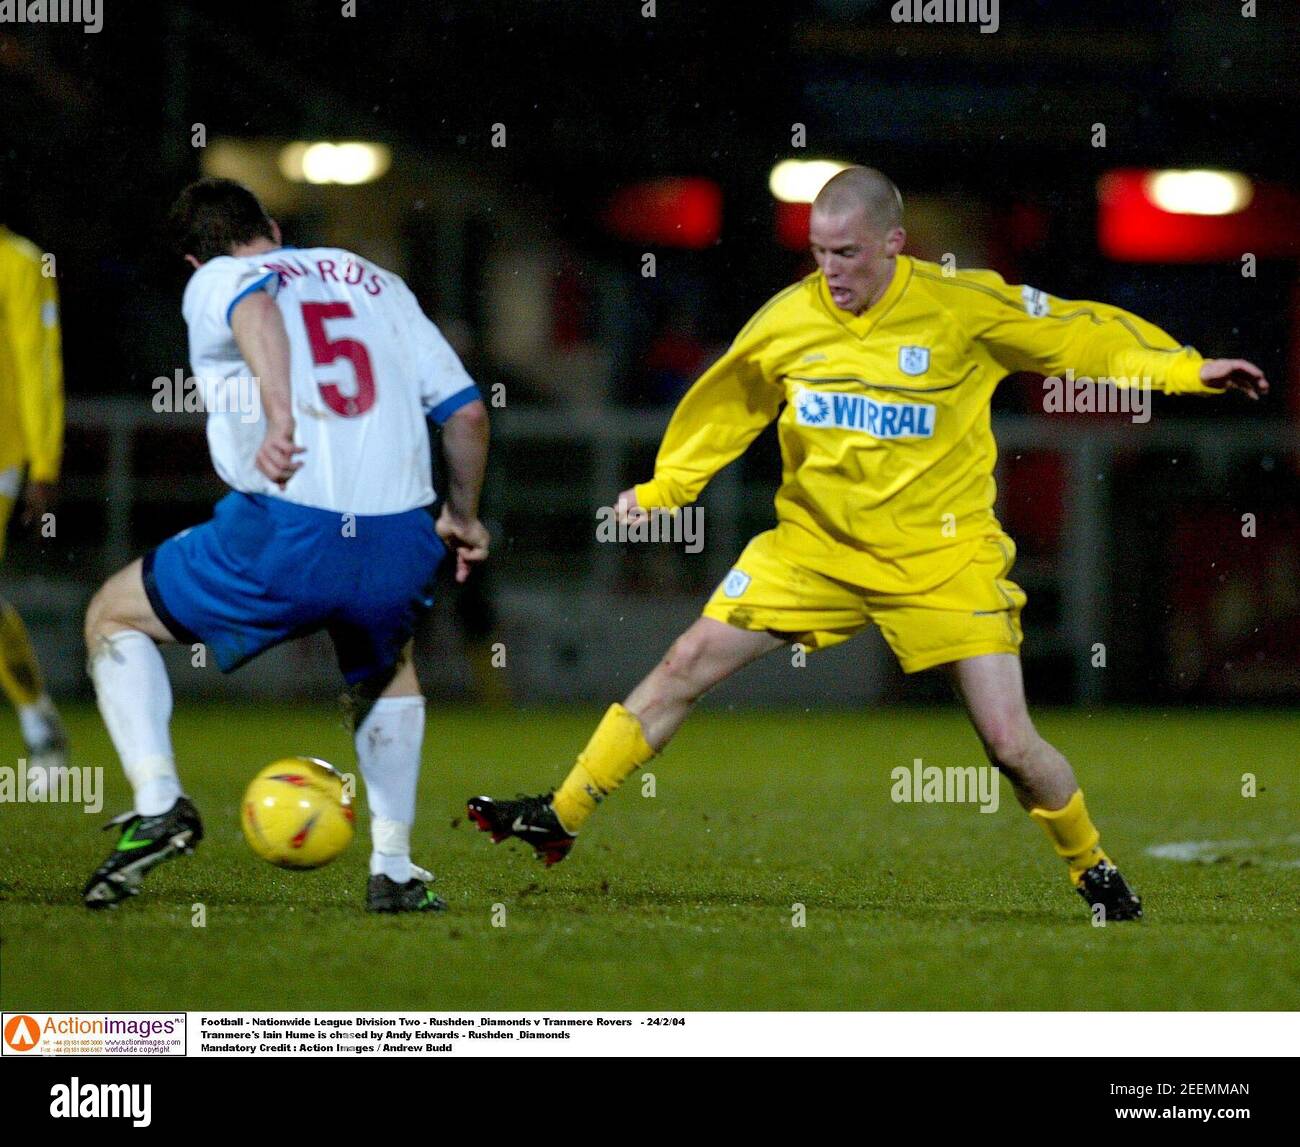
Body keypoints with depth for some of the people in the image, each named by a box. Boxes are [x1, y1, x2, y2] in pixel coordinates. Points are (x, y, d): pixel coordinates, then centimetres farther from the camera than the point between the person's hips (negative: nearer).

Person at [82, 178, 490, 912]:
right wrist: (463, 518, 34)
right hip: (400, 544, 4)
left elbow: (256, 305, -16)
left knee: (114, 617, 21)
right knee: (388, 671, 37)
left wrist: (279, 417, -29)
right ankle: (394, 869, 25)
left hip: (283, 534, -4)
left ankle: (159, 804, 3)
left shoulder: (213, 281, 11)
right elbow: (467, 412, 19)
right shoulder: (377, 283, 23)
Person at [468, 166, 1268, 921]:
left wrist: (1183, 369, -3)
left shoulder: (966, 308, -13)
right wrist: (659, 491, 11)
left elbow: (1080, 334, -1)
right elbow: (725, 409, 11)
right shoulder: (788, 320, -5)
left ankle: (1093, 869, 18)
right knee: (687, 665, -6)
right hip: (816, 543, 3)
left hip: (943, 556, -2)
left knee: (1009, 740, -8)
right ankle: (562, 819, 4)